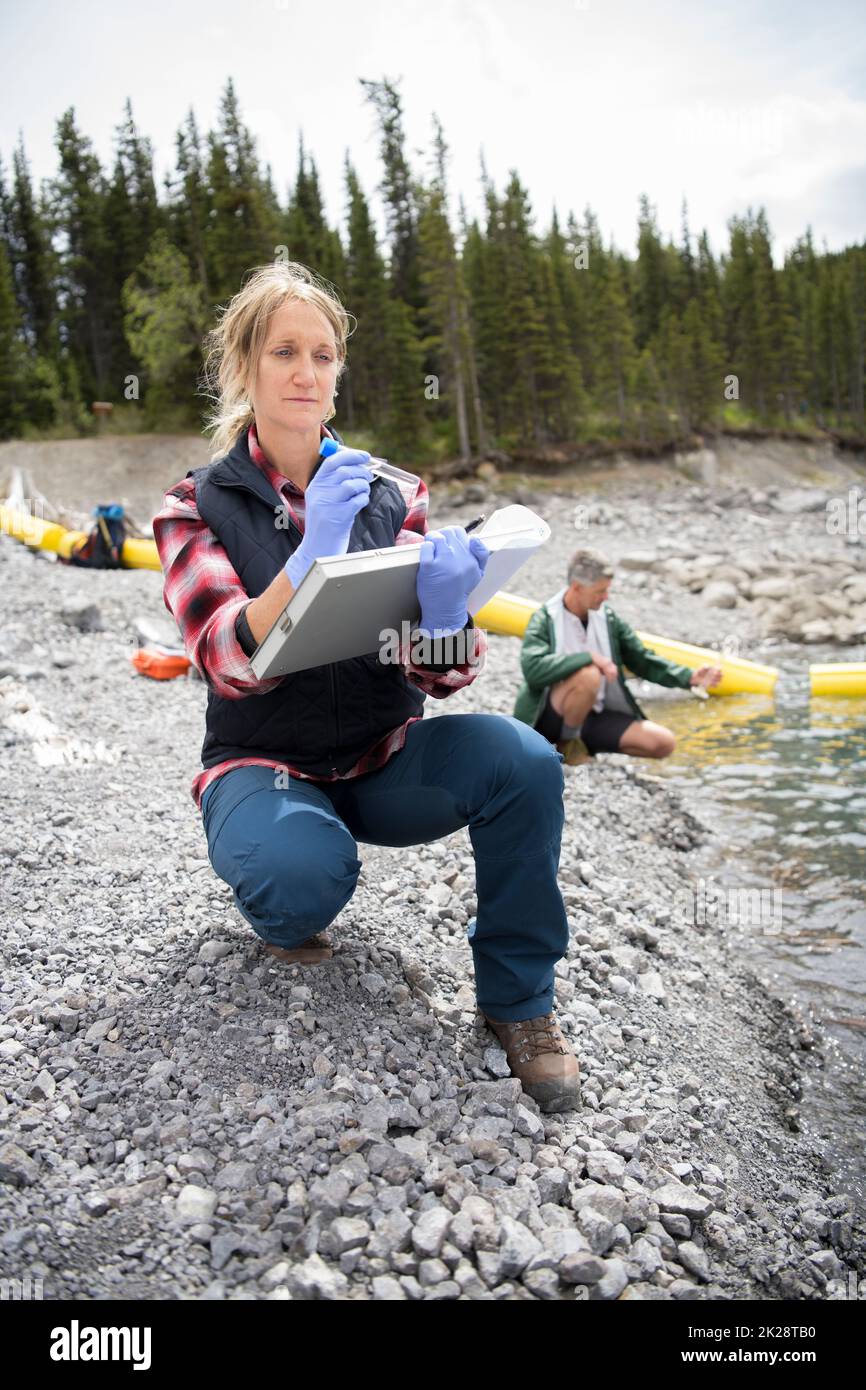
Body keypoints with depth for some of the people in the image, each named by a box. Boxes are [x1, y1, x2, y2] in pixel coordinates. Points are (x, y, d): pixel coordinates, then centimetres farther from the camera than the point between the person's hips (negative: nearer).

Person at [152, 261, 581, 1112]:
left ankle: (519, 998, -6)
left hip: (385, 759, 3)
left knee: (522, 760, -28)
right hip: (265, 766, -2)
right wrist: (312, 550, -37)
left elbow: (442, 675, -8)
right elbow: (230, 664, -20)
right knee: (304, 872, -36)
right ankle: (281, 906, 4)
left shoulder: (391, 496, 1)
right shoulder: (198, 506, -4)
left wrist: (445, 608, -32)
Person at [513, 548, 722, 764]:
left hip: (593, 717, 6)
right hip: (549, 719, -6)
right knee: (589, 675, -36)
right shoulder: (545, 619, -12)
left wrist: (690, 677, -1)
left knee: (664, 743, -10)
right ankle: (568, 743, -11)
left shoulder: (607, 617, 4)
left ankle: (582, 740, 6)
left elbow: (641, 659, 11)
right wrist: (589, 657, -31)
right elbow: (532, 668, -29)